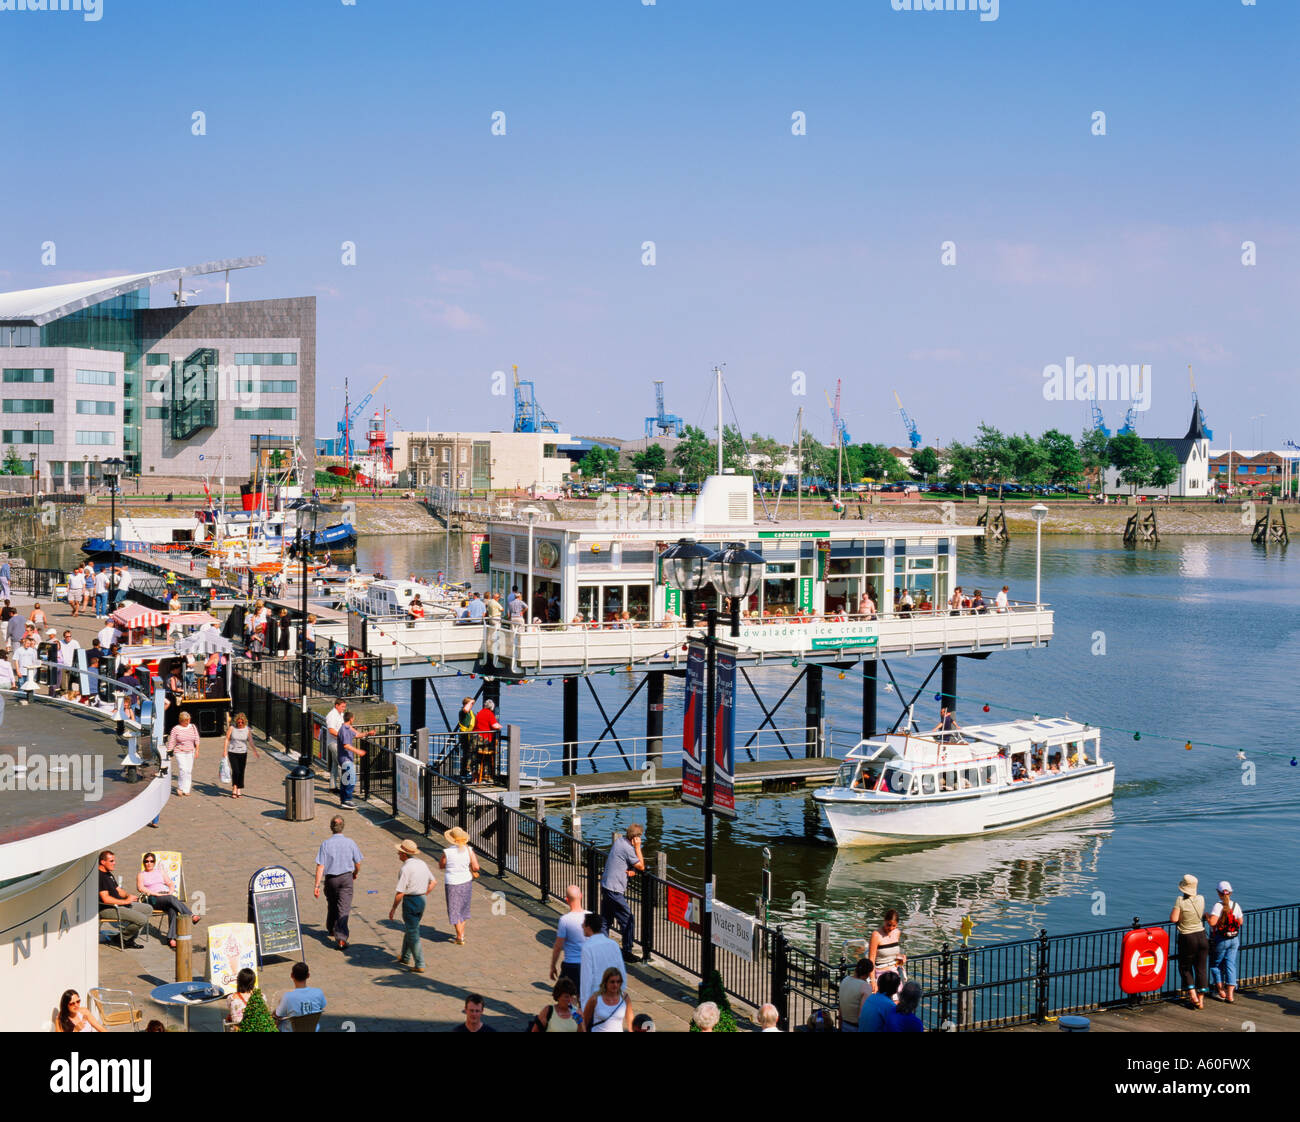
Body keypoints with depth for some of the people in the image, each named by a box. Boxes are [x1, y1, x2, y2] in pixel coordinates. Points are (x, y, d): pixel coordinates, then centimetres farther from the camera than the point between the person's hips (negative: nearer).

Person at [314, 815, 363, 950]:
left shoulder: (326, 844, -12)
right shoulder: (350, 842, -8)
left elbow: (320, 866, -14)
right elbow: (358, 863, 2)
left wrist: (317, 885, -11)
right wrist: (355, 874, 23)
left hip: (330, 878, 1)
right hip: (346, 878, -1)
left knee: (331, 905, 22)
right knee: (344, 908, -3)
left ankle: (331, 930, 42)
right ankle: (341, 937, -14)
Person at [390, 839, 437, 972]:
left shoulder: (406, 868, -20)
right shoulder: (422, 864, 5)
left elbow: (400, 892, -20)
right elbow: (434, 881, 17)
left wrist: (393, 908, -9)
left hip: (410, 901, -8)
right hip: (422, 900, 8)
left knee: (413, 933, -1)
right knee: (410, 929, 24)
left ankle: (419, 965, -1)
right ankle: (405, 957, 36)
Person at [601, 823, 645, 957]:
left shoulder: (618, 841, 10)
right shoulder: (628, 848, -17)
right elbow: (641, 867, -9)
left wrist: (632, 870, -4)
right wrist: (637, 847, -10)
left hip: (605, 885, 9)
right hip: (615, 890, -9)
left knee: (605, 920, 16)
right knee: (627, 920, 0)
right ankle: (627, 952, 3)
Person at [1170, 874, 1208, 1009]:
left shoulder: (1180, 900, -16)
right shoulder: (1201, 899, -2)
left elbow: (1174, 919, -18)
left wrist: (1172, 912, 1)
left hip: (1187, 938, -4)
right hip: (1201, 936, 4)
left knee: (1185, 968, 13)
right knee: (1200, 969, 11)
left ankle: (1193, 996, 1)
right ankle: (1201, 1000, 14)